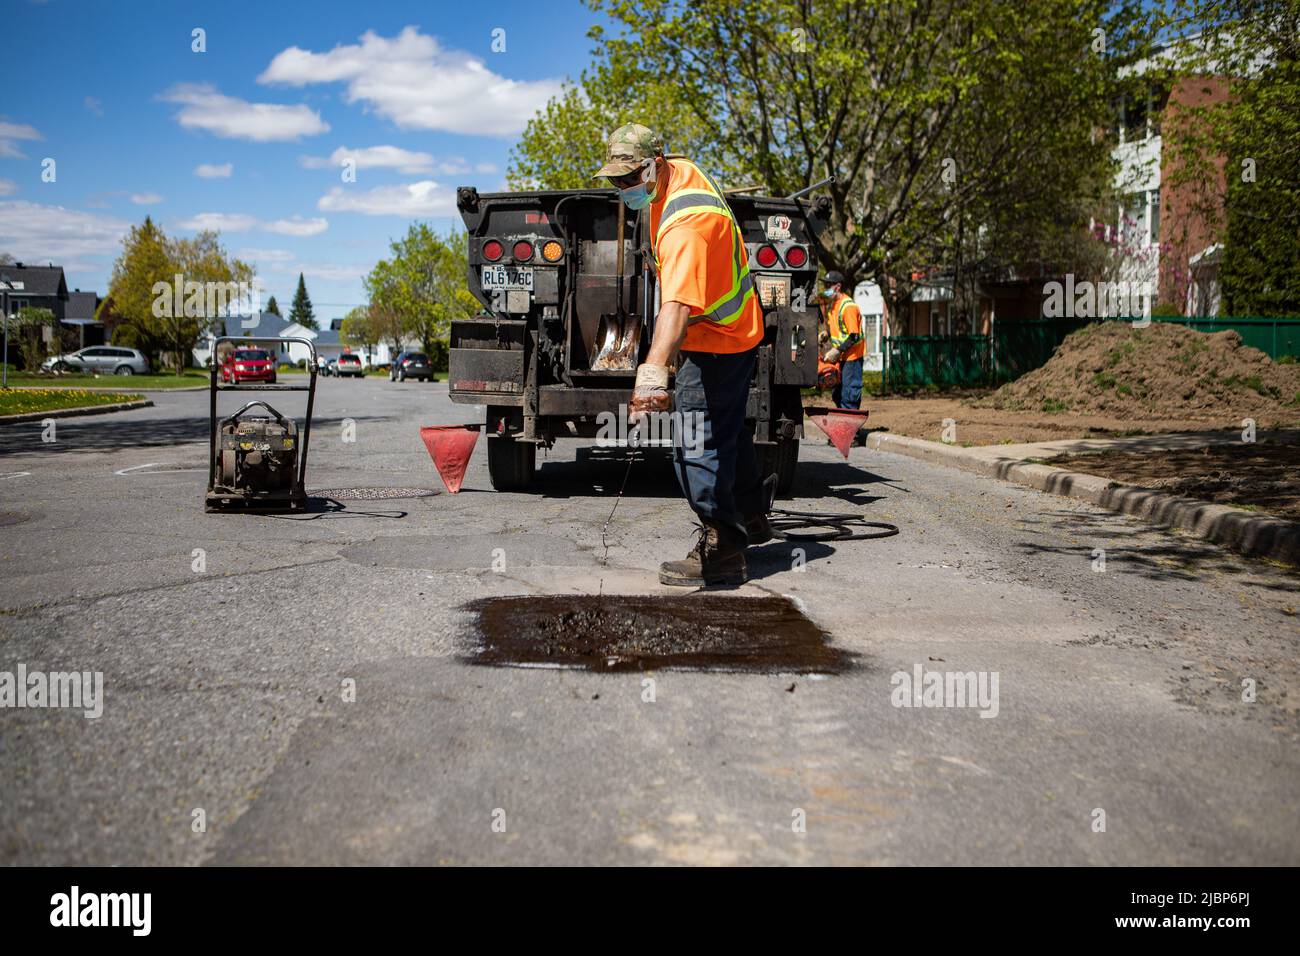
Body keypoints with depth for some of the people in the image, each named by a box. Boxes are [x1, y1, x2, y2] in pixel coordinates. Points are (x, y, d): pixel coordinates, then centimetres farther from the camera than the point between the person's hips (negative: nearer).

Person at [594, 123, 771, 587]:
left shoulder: (685, 225, -33)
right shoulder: (681, 170, -2)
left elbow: (677, 304, -47)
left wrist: (654, 369, -59)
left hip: (715, 343, -11)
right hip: (737, 330, 11)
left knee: (698, 445, -11)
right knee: (727, 430, 24)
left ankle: (721, 550, -5)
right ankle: (751, 520, 40)